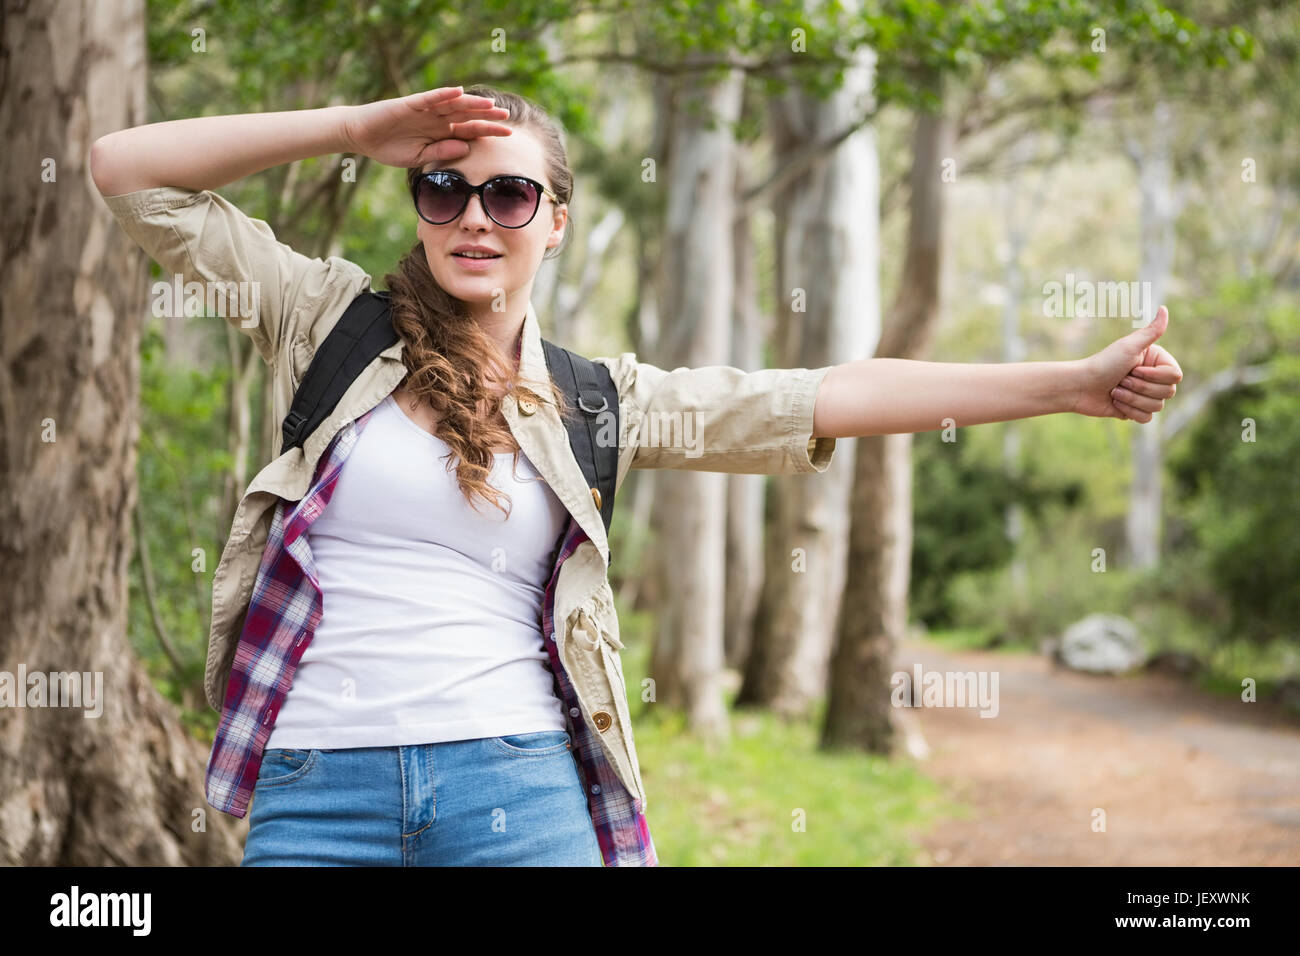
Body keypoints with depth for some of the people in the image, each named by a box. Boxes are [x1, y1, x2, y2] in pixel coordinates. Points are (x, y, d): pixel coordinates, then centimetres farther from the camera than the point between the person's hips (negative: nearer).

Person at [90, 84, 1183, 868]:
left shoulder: (595, 398, 10)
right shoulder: (334, 323, 8)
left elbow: (827, 398, 5)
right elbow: (127, 168, 6)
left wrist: (1074, 383, -1)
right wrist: (359, 129, 2)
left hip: (514, 782, 1)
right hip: (314, 791, 0)